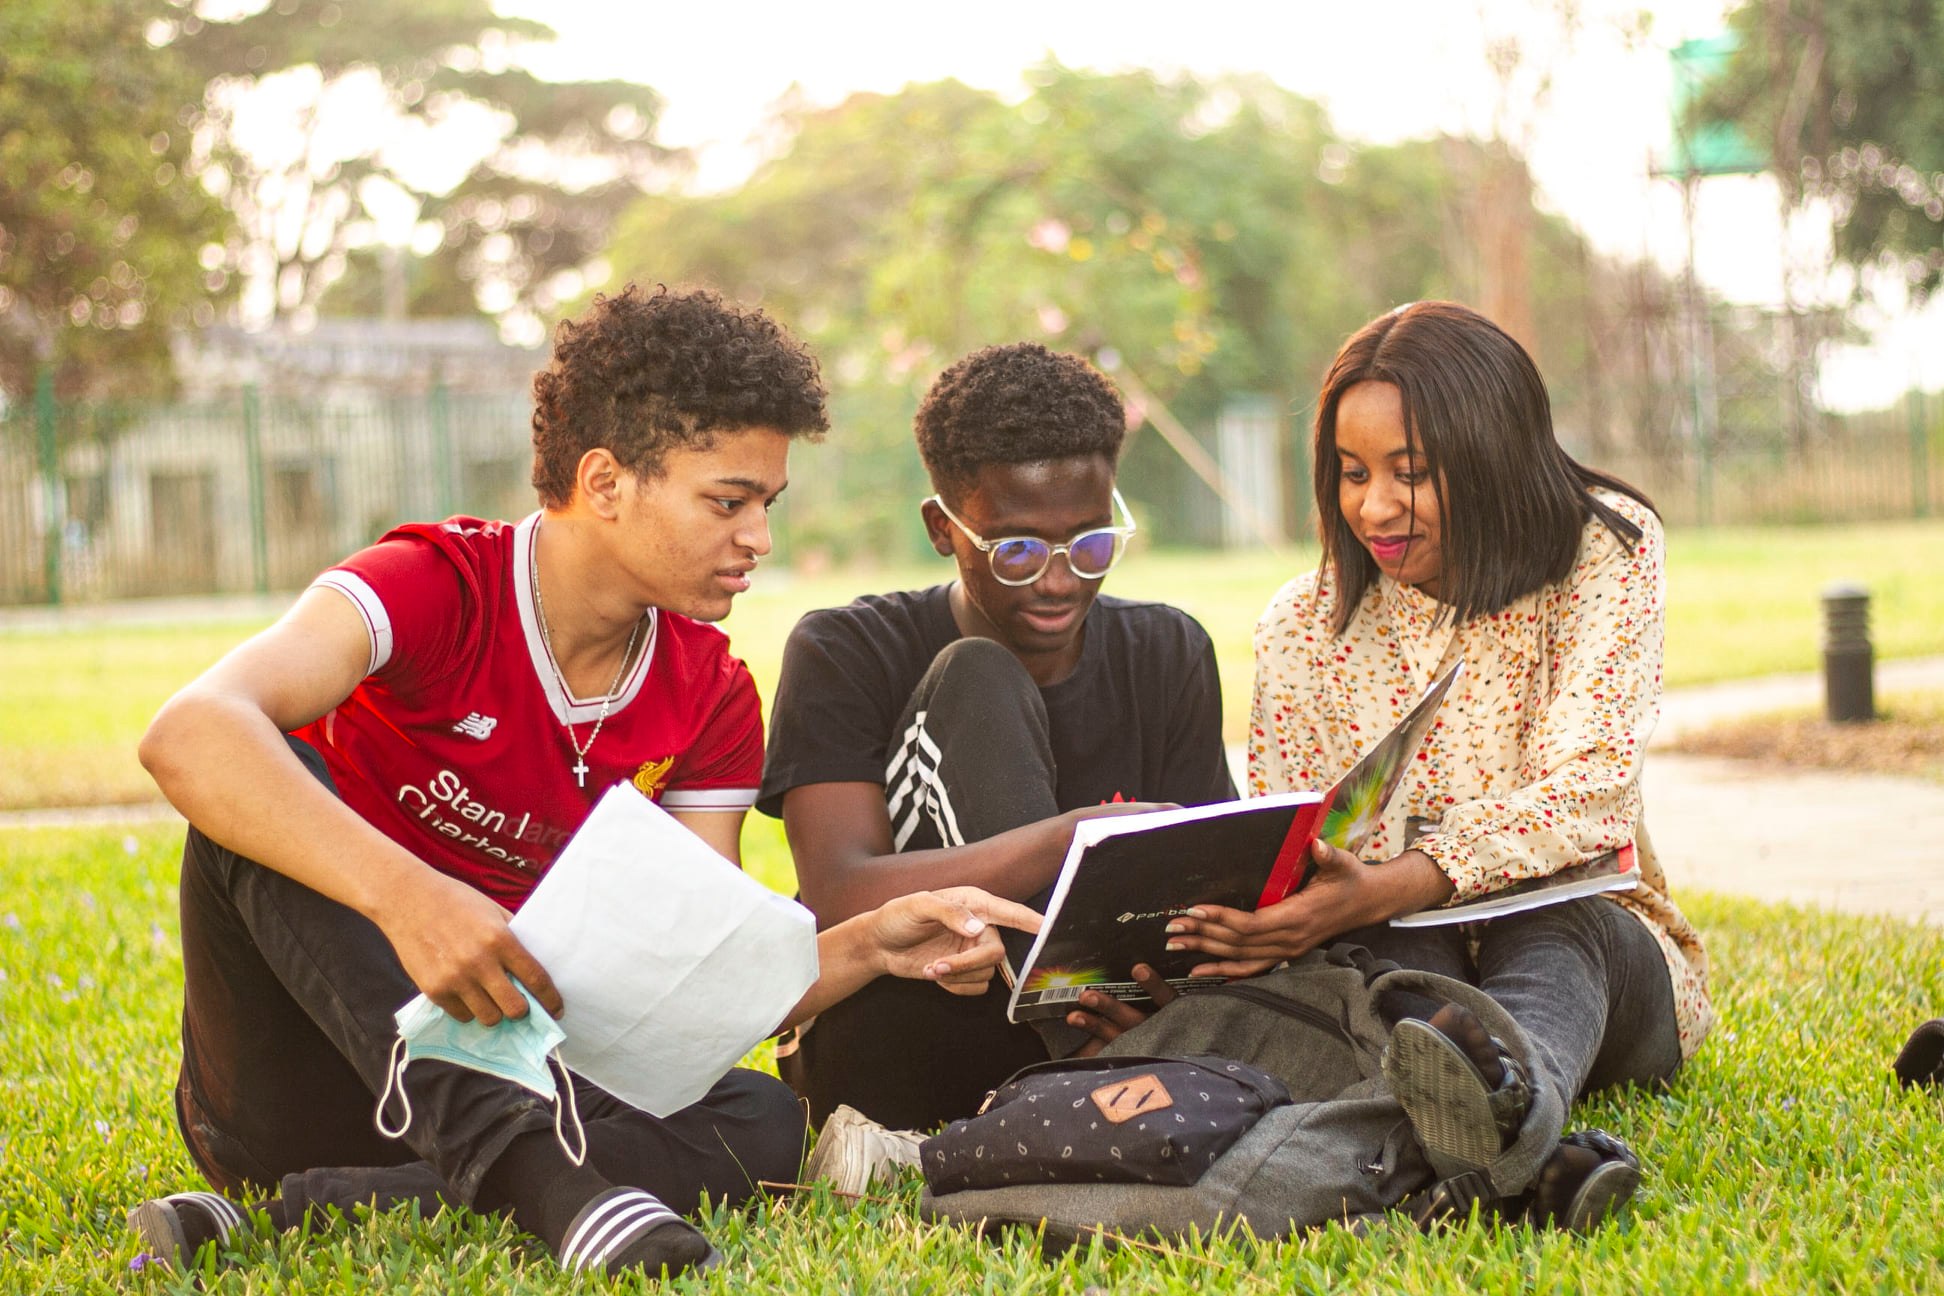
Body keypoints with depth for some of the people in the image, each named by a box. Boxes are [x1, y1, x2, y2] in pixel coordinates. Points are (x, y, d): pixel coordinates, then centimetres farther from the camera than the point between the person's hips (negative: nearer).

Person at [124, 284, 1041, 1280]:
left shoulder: (710, 701, 2)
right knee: (262, 779, -30)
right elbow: (187, 733, -35)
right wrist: (404, 893, -49)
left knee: (762, 1124, -21)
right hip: (292, 1091, -5)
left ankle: (292, 1215, -29)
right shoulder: (434, 586, -16)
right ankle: (527, 1168, -41)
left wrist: (870, 946, -19)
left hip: (490, 1070, 5)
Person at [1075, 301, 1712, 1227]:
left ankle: (1515, 1091, -73)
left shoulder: (1605, 551, -6)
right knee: (1390, 943, -34)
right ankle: (1529, 1148, -66)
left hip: (1587, 943, -1)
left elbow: (1586, 790, -19)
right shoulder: (1303, 629, 2)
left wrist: (1380, 890, -36)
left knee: (1549, 918, -36)